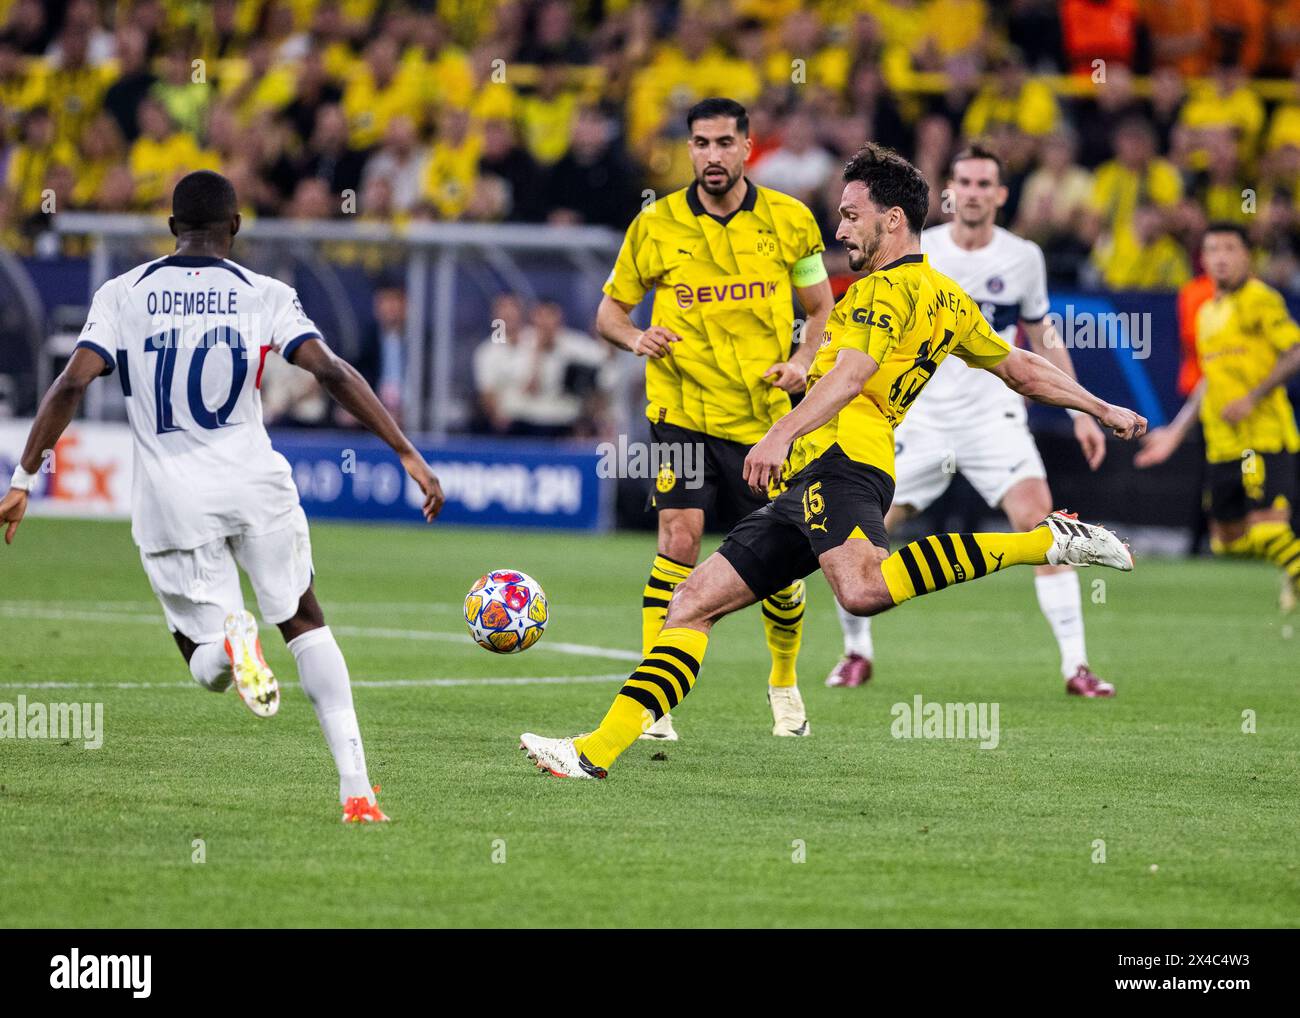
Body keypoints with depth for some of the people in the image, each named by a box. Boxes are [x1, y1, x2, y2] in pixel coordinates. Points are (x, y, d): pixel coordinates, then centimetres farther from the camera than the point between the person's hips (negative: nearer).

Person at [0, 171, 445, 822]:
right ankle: (355, 787, 4)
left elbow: (72, 384, -6)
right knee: (304, 622, 18)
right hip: (255, 486, 0)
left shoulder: (122, 296, 4)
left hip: (170, 499, 0)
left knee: (206, 664, 12)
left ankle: (228, 638, -29)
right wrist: (408, 454, -9)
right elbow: (332, 374, -9)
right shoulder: (263, 295, 1)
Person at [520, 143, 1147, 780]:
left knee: (862, 589, -39)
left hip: (841, 451, -11)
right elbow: (1023, 370, 34)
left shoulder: (887, 287, -1)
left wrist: (782, 434, -30)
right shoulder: (949, 300, 28)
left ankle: (1047, 542, -28)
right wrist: (1103, 409, 48)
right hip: (804, 491, 11)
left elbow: (853, 372, -17)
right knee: (695, 600, 5)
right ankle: (599, 749, -1)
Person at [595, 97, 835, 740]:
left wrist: (802, 361, -10)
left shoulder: (789, 221, 1)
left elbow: (822, 309, 10)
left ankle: (784, 682, 32)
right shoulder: (656, 225, -2)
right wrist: (636, 338, -15)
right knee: (679, 541, -17)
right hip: (682, 412, -1)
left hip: (765, 416, 1)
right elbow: (609, 310, 8)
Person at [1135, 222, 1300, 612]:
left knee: (1267, 529, -16)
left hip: (1265, 436, -7)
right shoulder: (1208, 312, 18)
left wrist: (1252, 398, -18)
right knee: (1229, 539, 6)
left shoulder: (1260, 299, -4)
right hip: (1222, 445, 7)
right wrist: (1175, 432, 24)